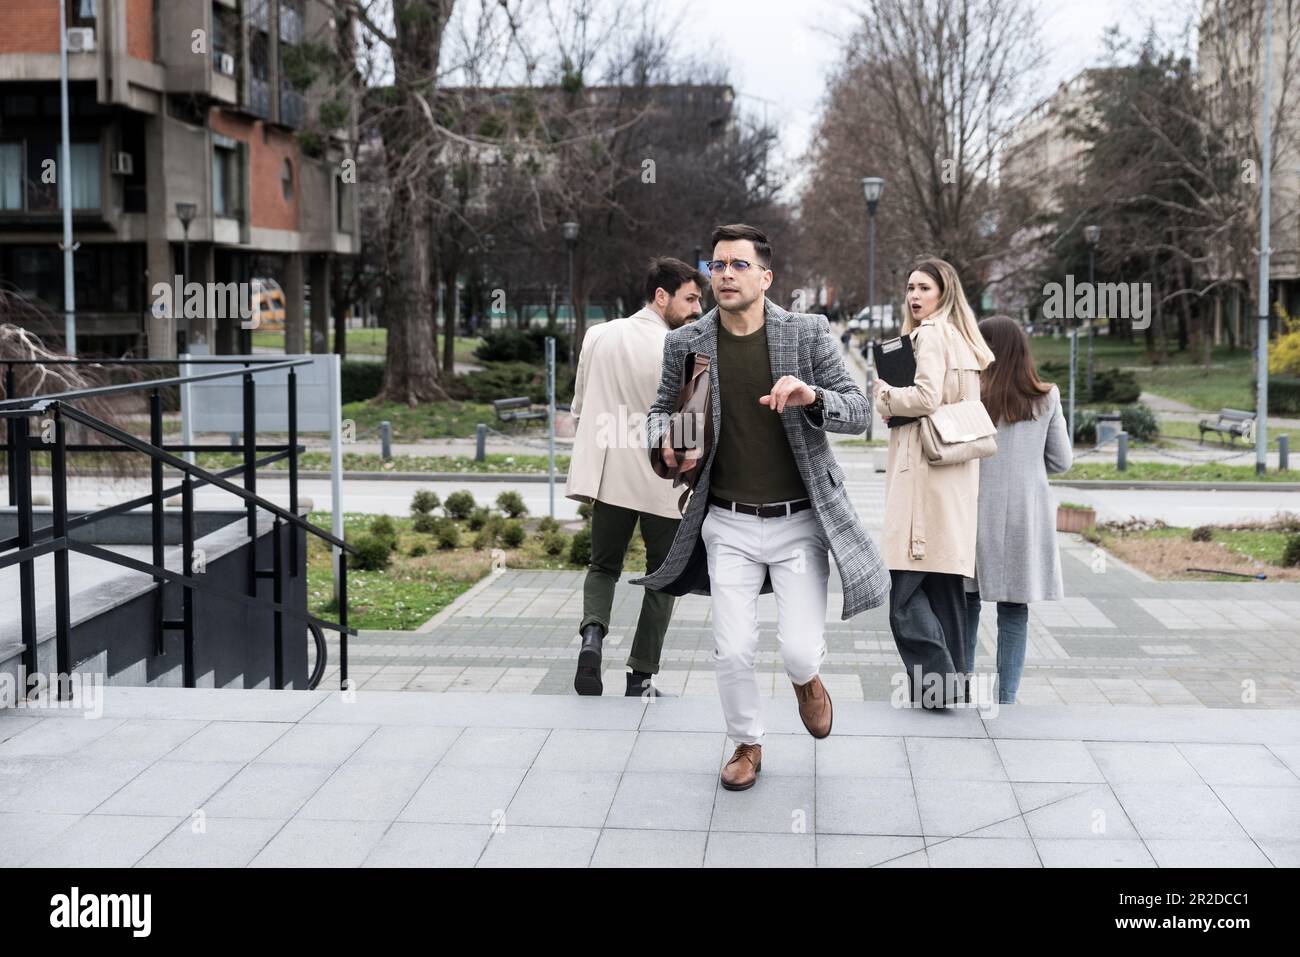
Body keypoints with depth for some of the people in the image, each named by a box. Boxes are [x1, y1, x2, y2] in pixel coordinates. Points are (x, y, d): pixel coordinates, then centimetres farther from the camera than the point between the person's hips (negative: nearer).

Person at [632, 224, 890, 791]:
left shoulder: (808, 334, -5)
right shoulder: (686, 343, -1)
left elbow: (859, 413, -4)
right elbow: (661, 410, 14)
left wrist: (812, 397, -25)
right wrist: (667, 440, -9)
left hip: (800, 521, -1)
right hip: (729, 525, 1)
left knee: (800, 652, -6)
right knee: (732, 652, 1)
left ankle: (806, 678, 33)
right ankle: (746, 744, 29)